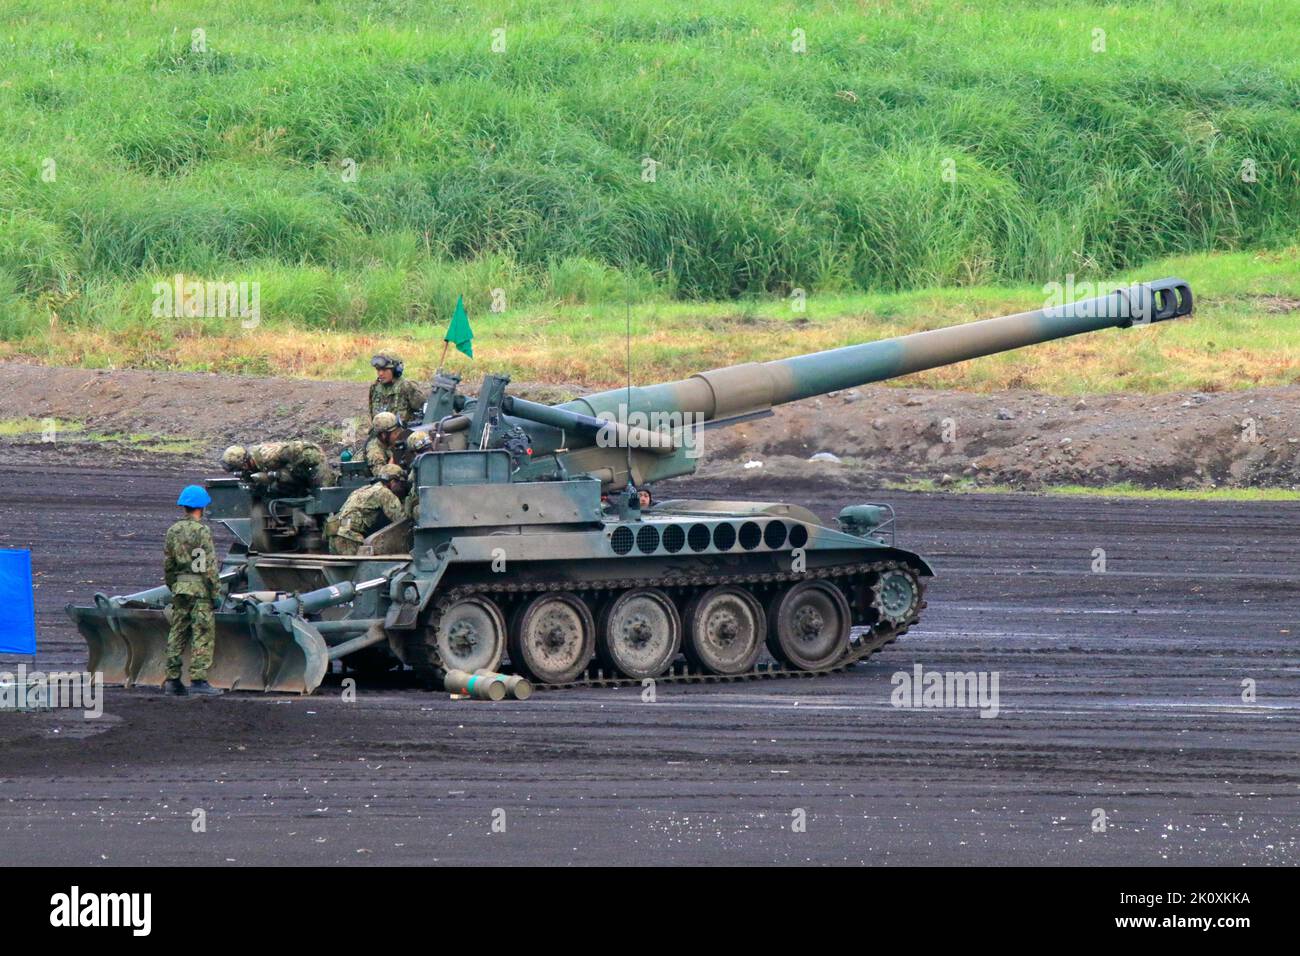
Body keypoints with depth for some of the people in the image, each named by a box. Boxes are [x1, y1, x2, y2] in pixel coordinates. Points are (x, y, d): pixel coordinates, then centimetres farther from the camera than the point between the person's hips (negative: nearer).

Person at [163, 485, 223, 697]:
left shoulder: (173, 531, 9)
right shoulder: (202, 531, -11)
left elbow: (167, 564, 13)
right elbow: (209, 566, -14)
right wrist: (216, 594, -10)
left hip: (179, 586, 7)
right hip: (200, 588, -7)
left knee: (177, 634, 10)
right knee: (203, 635, -4)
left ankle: (172, 679, 11)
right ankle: (198, 679, -9)